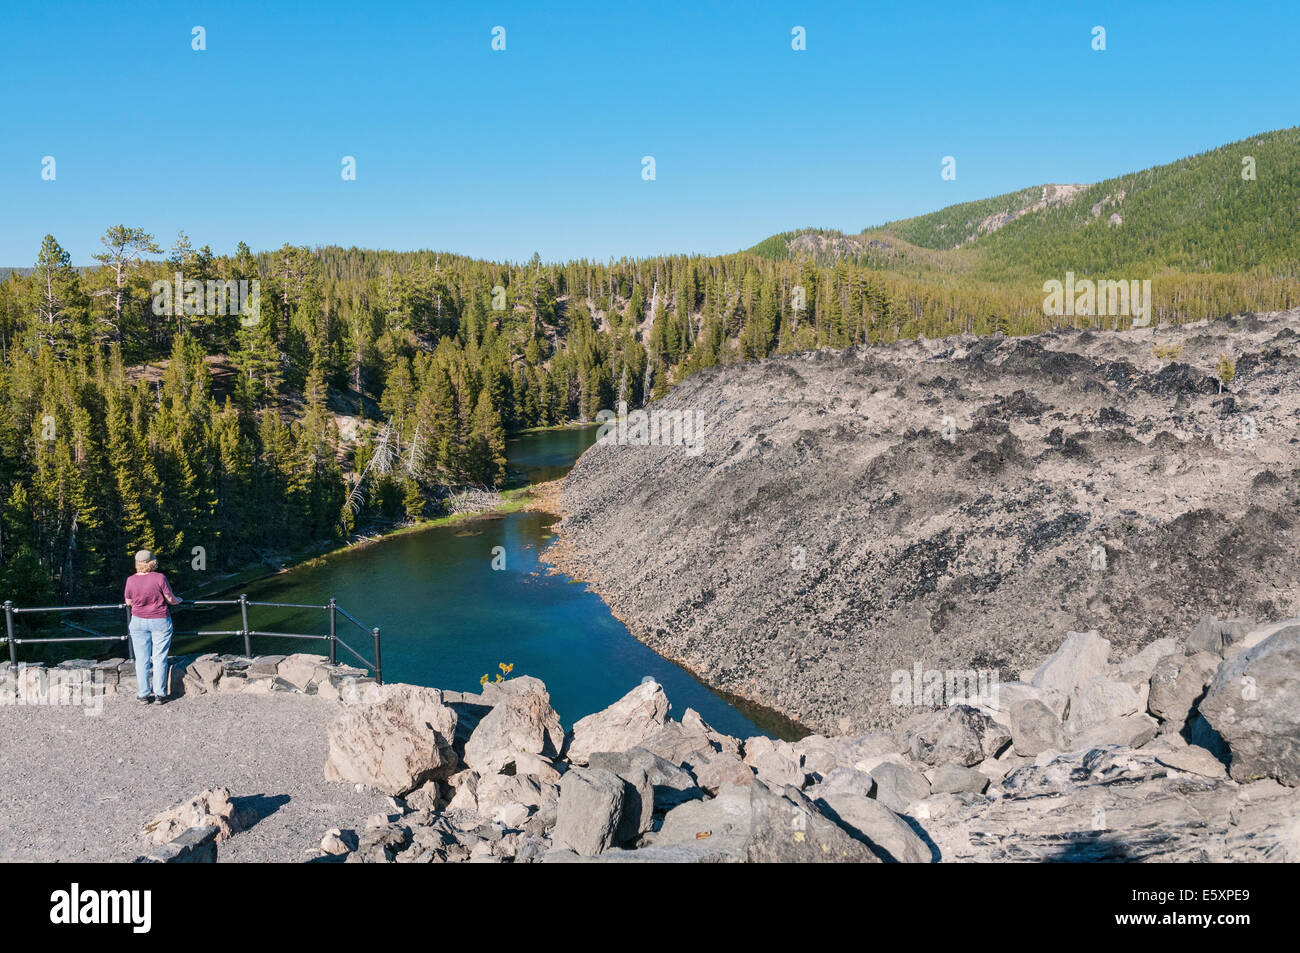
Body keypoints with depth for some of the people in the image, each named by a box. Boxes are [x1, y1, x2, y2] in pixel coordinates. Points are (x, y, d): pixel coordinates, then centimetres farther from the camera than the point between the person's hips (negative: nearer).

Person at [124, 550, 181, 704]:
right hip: (160, 621, -2)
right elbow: (170, 599, -7)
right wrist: (177, 601, 15)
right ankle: (160, 694, 7)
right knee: (159, 659, 5)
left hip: (138, 622, 2)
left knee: (141, 659, 8)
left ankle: (143, 694, 11)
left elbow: (128, 602, 6)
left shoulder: (131, 581, -6)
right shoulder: (160, 578, -13)